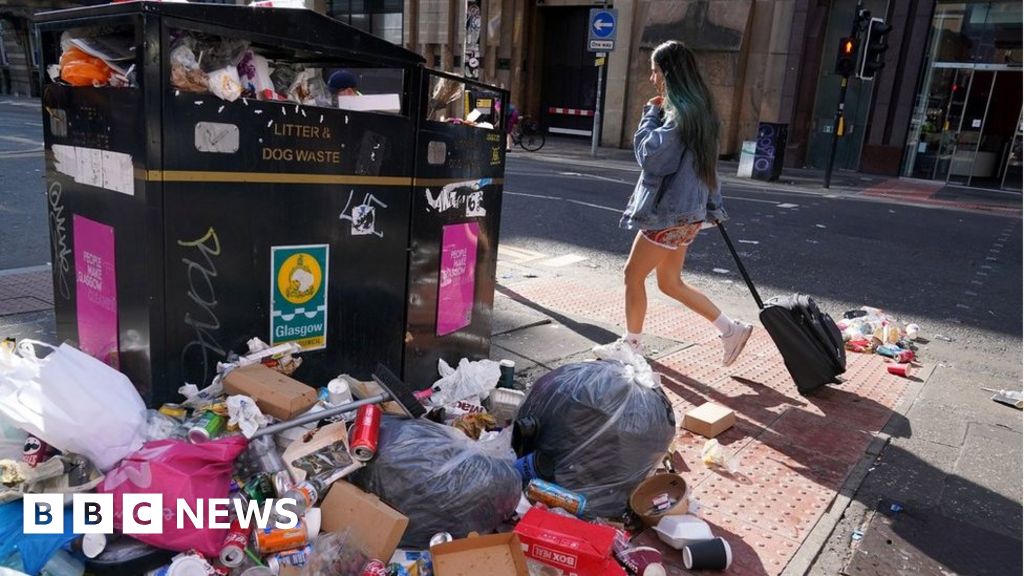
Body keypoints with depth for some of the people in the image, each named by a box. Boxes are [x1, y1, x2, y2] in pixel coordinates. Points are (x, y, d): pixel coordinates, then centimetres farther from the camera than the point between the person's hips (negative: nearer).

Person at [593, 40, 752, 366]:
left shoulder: (681, 112, -18)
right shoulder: (696, 108, 14)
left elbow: (650, 154, -17)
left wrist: (651, 114, -8)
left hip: (671, 212, -10)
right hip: (680, 209, 10)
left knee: (634, 274, 4)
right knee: (670, 282, 15)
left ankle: (632, 343, 19)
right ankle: (731, 329, 19)